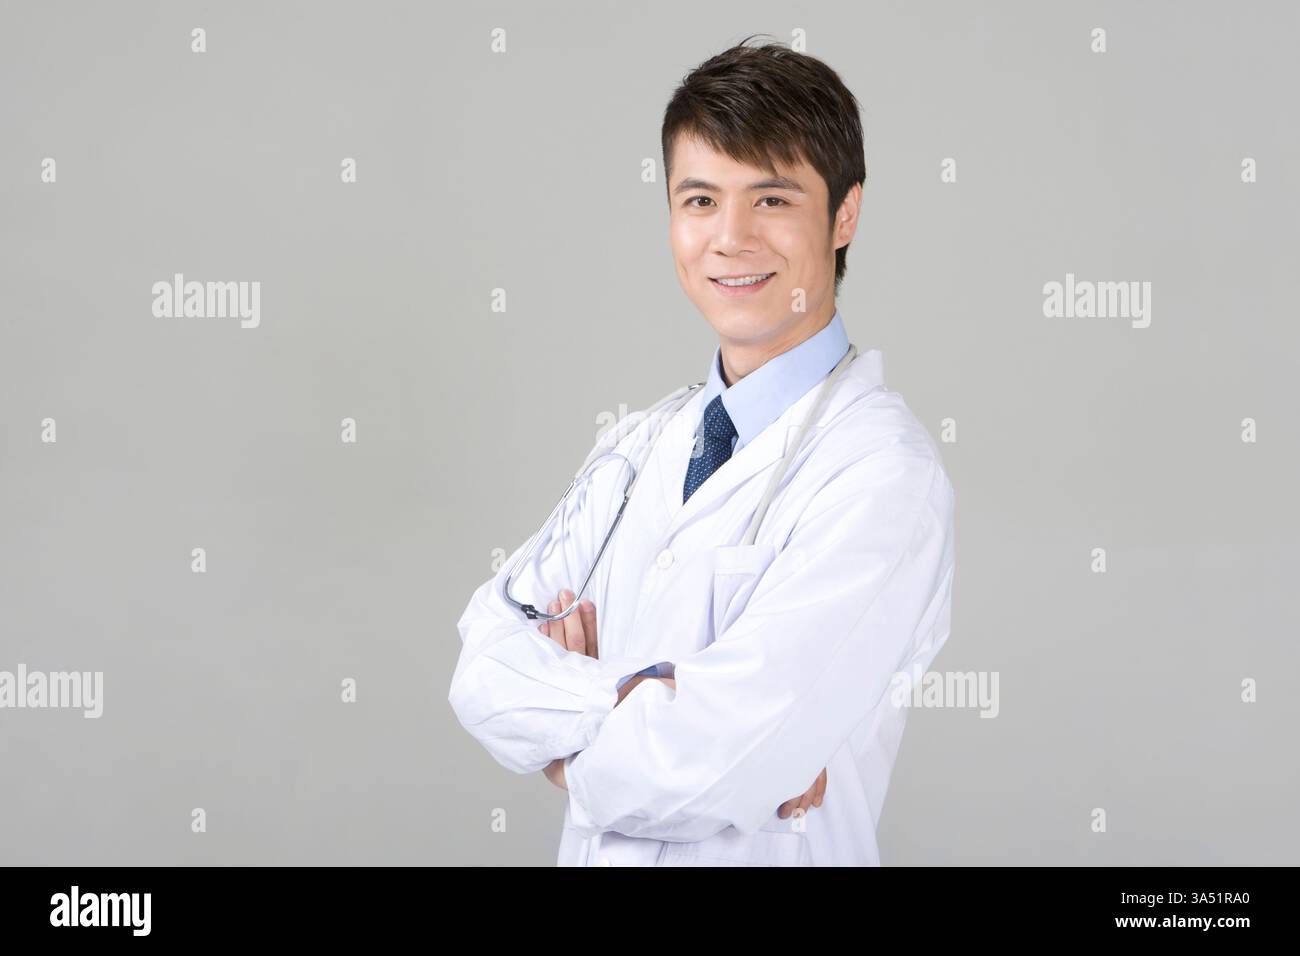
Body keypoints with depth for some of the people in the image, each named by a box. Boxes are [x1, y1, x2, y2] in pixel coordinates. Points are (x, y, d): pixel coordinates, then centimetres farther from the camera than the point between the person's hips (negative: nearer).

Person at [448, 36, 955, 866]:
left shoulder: (884, 473, -21)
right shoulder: (649, 447, 1)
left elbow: (712, 766, -28)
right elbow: (484, 671, -7)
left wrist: (572, 747, -11)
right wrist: (636, 699, -24)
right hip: (595, 849, 6)